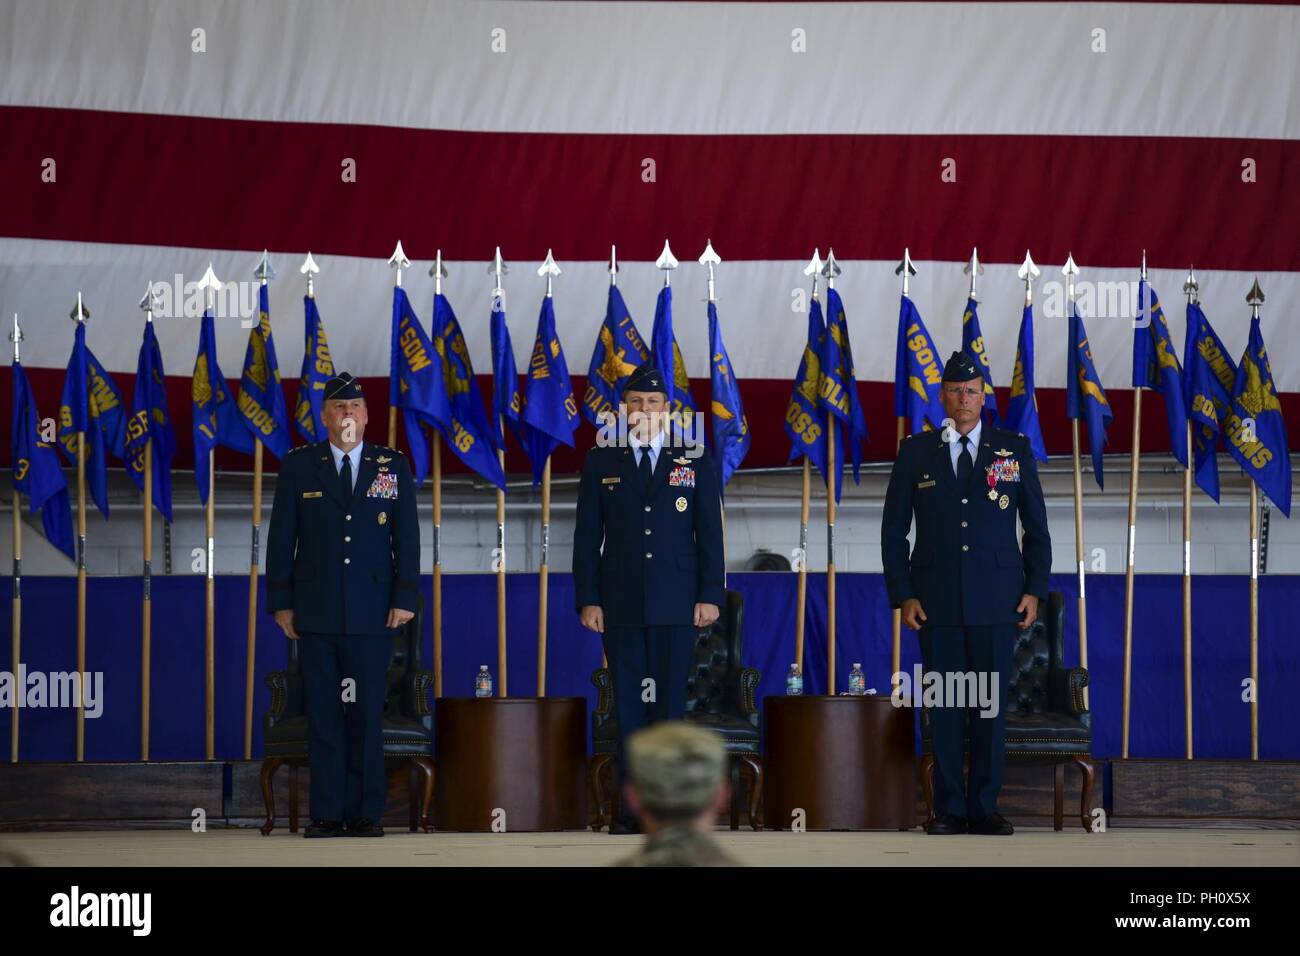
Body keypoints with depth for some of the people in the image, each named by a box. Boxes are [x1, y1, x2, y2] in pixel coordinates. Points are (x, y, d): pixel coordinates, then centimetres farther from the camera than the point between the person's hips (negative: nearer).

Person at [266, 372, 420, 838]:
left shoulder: (393, 466, 7)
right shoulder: (298, 466, 7)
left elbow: (406, 537, 6)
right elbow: (281, 538, 6)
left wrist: (405, 598, -3)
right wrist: (281, 603, 0)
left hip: (372, 613, 0)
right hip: (315, 613, 0)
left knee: (367, 715, 0)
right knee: (322, 715, 0)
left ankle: (366, 813, 4)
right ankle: (327, 813, 3)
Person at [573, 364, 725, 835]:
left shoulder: (695, 461, 6)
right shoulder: (600, 462, 7)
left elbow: (709, 533, 5)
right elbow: (587, 536, 6)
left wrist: (710, 595, -3)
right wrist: (587, 599, -1)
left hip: (676, 604, -1)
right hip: (620, 603, 1)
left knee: (669, 702, -1)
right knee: (628, 704, 0)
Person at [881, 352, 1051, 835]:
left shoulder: (1014, 449, 7)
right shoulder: (915, 452, 7)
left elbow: (1036, 527, 10)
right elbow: (893, 529, 7)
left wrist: (1035, 590, 1)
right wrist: (902, 594, -1)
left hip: (996, 600, 0)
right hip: (937, 598, 0)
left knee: (991, 705, 0)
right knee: (944, 706, 1)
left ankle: (984, 808, 6)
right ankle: (948, 809, 6)